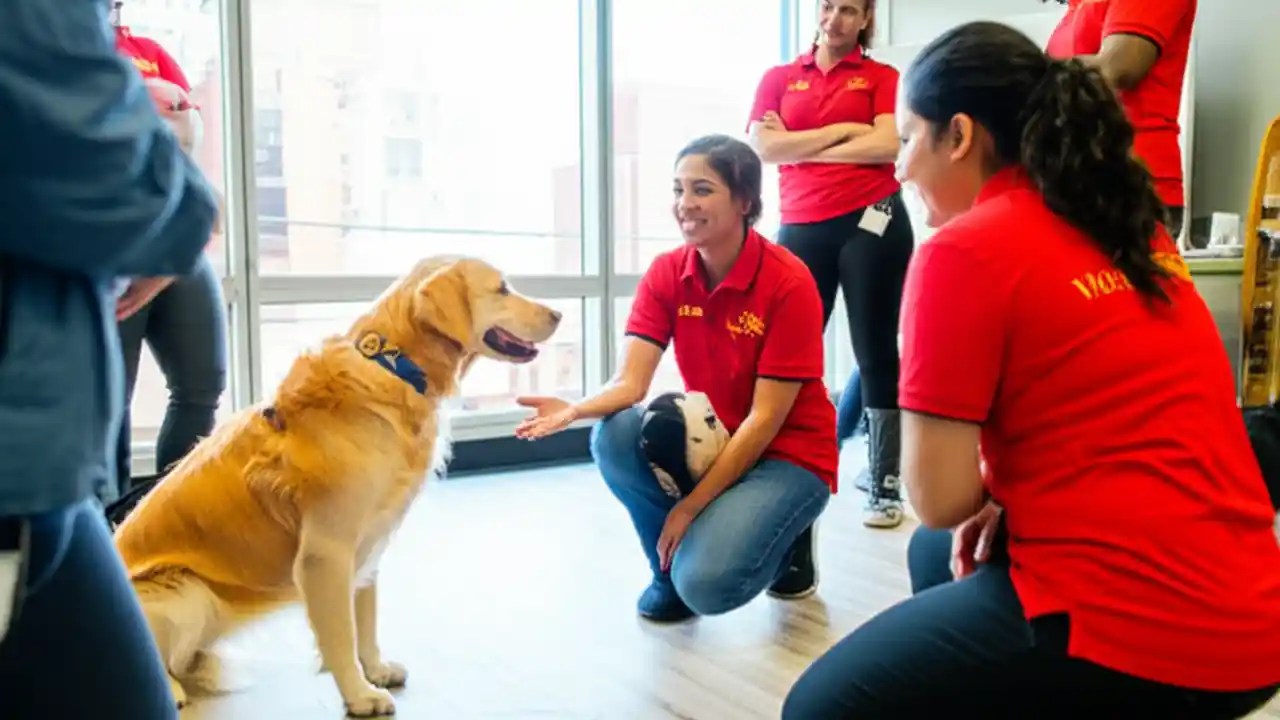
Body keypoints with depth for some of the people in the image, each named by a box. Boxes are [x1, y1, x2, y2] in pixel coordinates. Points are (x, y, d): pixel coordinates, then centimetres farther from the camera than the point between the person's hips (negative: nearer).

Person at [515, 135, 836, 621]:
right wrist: (573, 411, -37)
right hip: (708, 441, 5)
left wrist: (691, 505, -22)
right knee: (616, 436, -26)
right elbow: (630, 382, -14)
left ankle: (781, 546, 8)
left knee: (706, 584, -27)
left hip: (788, 456, -4)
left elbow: (766, 417, -20)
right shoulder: (666, 274, -5)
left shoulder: (788, 282, -19)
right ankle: (671, 564, -1)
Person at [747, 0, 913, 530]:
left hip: (870, 221, -2)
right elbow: (762, 147, -2)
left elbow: (888, 145, -9)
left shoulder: (881, 77, 8)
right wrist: (840, 131, -5)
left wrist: (802, 146, -4)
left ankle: (884, 484, 9)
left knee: (876, 352, 2)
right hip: (801, 229, 2)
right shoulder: (778, 78, 14)